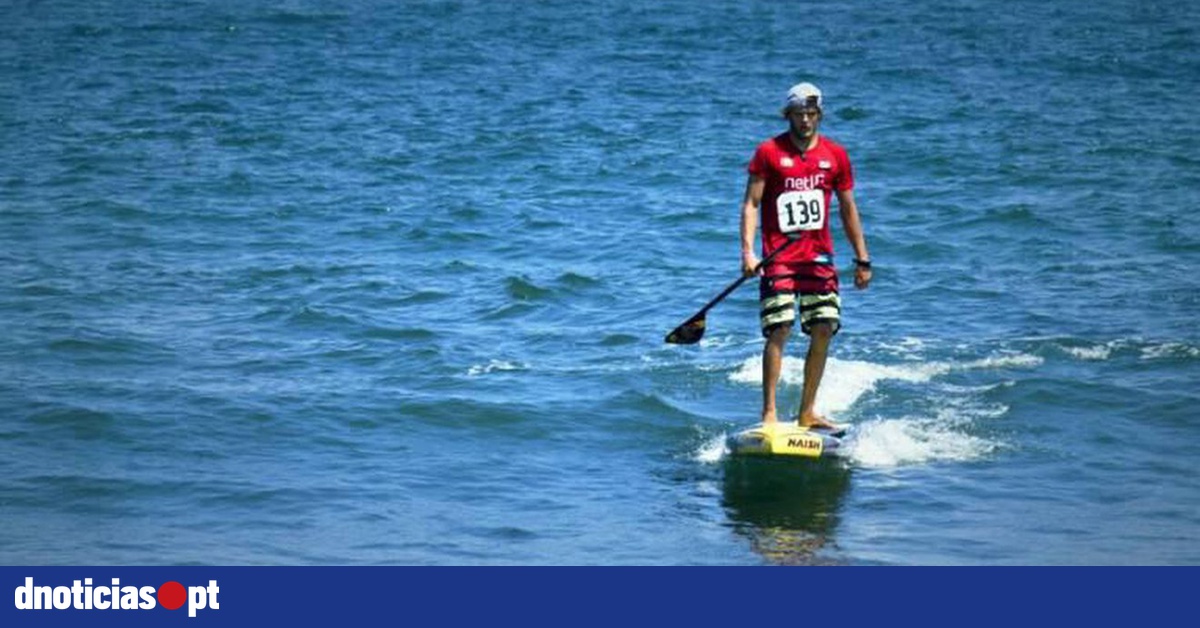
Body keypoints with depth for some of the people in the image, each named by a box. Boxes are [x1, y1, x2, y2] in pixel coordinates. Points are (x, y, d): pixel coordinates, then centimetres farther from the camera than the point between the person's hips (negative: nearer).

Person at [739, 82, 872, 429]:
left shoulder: (835, 155, 9)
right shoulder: (768, 152, -1)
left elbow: (848, 210, 15)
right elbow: (751, 203, -3)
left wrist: (862, 259, 12)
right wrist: (747, 252, -15)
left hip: (819, 256, 4)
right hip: (779, 257, -4)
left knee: (823, 330, 1)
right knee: (778, 331, -11)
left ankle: (807, 413, 12)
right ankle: (769, 413, -8)